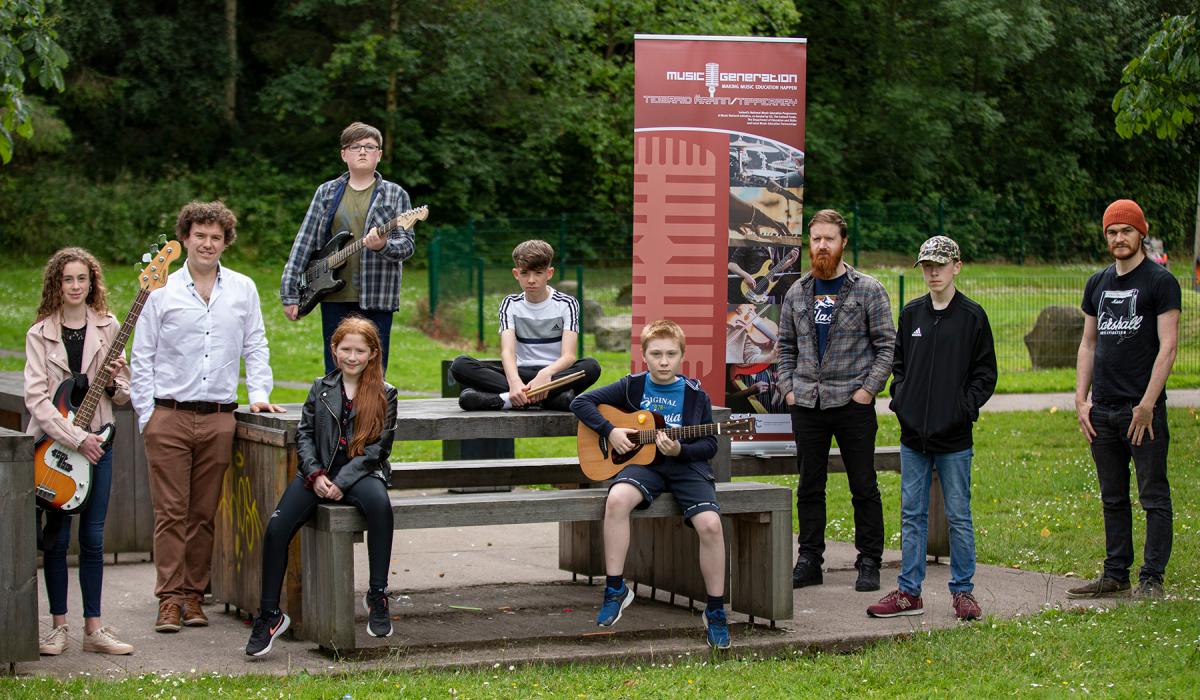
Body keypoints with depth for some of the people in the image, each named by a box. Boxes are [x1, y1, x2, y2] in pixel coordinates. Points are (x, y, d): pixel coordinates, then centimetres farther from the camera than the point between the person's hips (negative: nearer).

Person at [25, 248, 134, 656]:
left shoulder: (108, 327, 7)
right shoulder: (40, 334, 0)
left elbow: (123, 395, 10)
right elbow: (36, 398, -9)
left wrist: (113, 383, -13)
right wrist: (76, 439, -17)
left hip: (97, 442, 2)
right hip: (52, 443, -2)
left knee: (93, 537, 3)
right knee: (56, 538, 2)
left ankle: (93, 628, 9)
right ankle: (59, 626, 11)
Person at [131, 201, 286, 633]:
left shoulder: (243, 290, 11)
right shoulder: (161, 291, 4)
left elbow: (255, 348, 16)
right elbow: (142, 357, 4)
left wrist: (259, 393, 3)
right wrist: (146, 415, -2)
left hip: (218, 417, 2)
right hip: (169, 416, -2)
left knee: (204, 513, 5)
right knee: (170, 511, -4)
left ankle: (194, 594, 12)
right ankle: (170, 598, -1)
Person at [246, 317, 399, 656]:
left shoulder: (384, 395, 5)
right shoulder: (321, 388, 14)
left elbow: (377, 448, -3)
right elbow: (304, 434, 10)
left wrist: (342, 482, -14)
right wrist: (315, 475, -9)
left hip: (361, 472, -2)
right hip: (319, 472, 2)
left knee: (380, 504, -38)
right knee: (277, 526, -22)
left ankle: (377, 596, -26)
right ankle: (269, 614, -10)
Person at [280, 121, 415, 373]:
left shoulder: (395, 195, 5)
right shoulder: (327, 192, 11)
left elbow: (407, 245, -2)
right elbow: (304, 243, 8)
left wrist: (383, 246, -24)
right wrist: (290, 293, 1)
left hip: (376, 299, -2)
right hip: (334, 298, 2)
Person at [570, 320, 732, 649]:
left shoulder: (695, 395, 4)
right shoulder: (632, 386, 5)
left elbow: (710, 444, 4)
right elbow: (581, 402, 7)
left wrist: (680, 450, -15)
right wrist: (609, 431, -6)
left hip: (687, 465, 0)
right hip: (645, 462, 0)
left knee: (710, 524, -27)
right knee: (617, 500, -35)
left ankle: (715, 610, -11)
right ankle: (615, 588, -21)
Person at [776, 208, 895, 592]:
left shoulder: (868, 290, -1)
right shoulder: (797, 293, 11)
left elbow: (887, 344, -2)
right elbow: (786, 346, 18)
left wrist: (869, 389, -10)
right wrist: (787, 387, 6)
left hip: (853, 402, -4)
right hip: (806, 404, 4)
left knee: (864, 487, 1)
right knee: (809, 487, 8)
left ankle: (869, 563, 9)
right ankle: (809, 560, 16)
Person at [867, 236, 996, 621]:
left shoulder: (972, 315, -2)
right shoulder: (911, 314, 10)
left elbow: (985, 373, 0)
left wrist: (965, 408, -10)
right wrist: (899, 400, 4)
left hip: (954, 437, -4)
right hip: (913, 433, 4)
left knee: (958, 516, 3)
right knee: (912, 515, 8)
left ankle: (962, 591, 12)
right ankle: (908, 592, 13)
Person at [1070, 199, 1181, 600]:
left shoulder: (1160, 282, -5)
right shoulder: (1097, 284, 14)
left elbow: (1167, 346, -11)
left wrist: (1147, 404, -16)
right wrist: (1081, 400, 7)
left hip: (1143, 408, -6)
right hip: (1102, 410, 7)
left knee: (1154, 496, -2)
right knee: (1113, 499, 12)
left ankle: (1152, 578, 2)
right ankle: (1116, 575, 19)